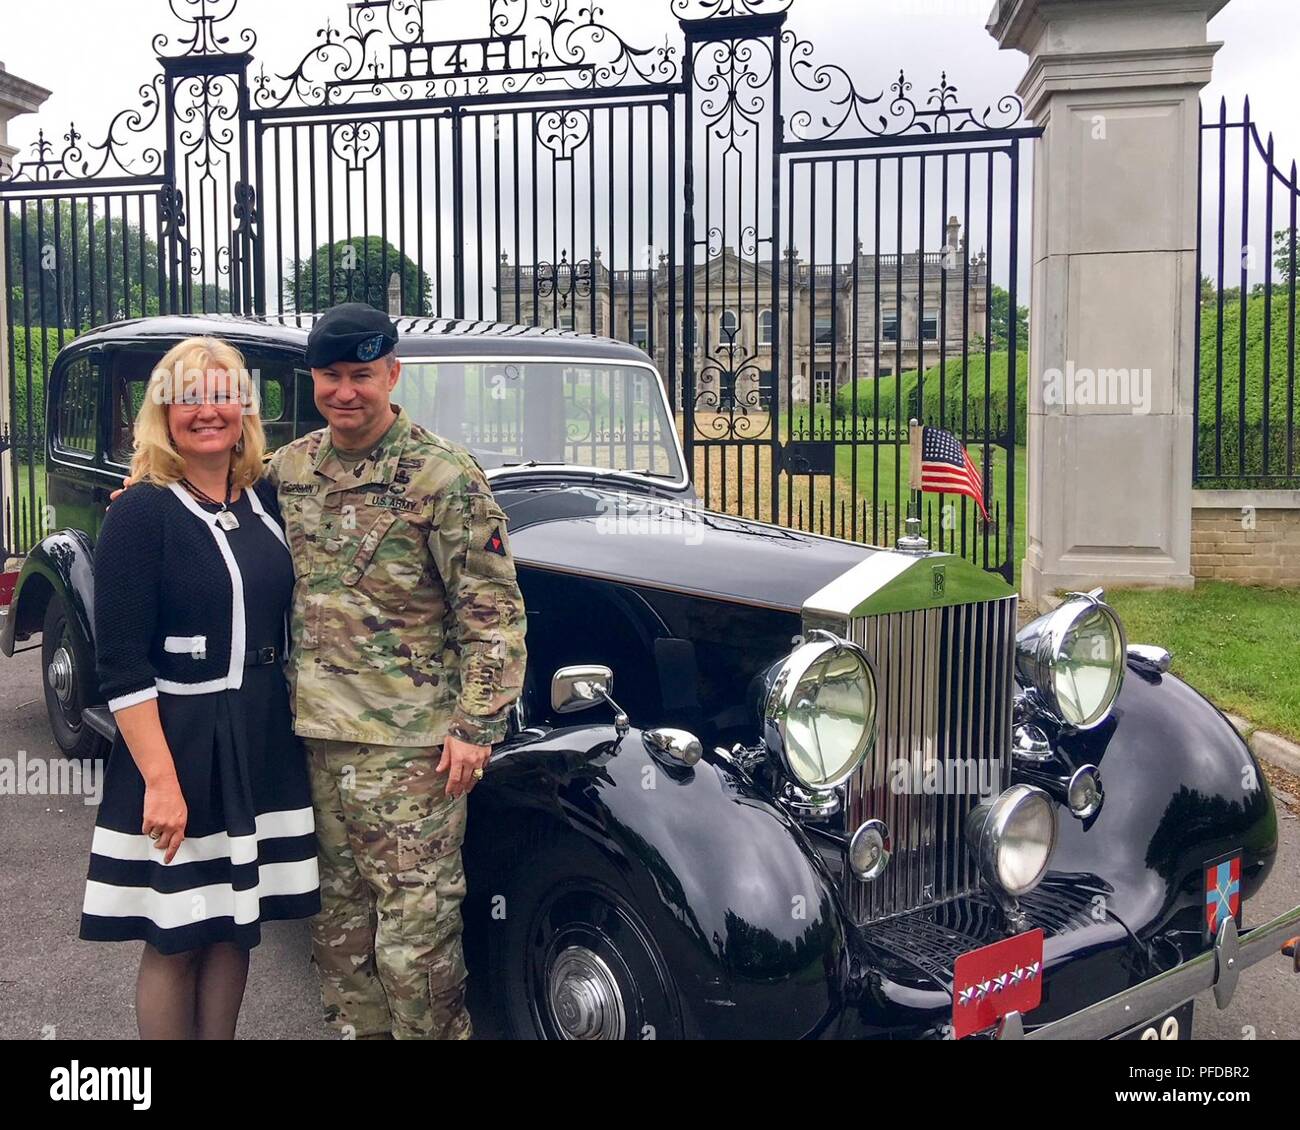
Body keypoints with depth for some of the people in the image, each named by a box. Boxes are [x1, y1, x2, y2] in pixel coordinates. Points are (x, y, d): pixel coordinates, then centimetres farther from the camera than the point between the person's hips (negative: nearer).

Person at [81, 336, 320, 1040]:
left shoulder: (266, 501, 5)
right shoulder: (142, 513, -12)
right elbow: (120, 666, -15)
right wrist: (161, 782, -20)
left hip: (263, 744, 6)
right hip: (177, 746, -6)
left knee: (235, 925, 16)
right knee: (175, 941, 7)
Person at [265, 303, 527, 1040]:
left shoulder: (444, 477, -11)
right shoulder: (288, 468, 8)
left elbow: (495, 611, -12)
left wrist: (475, 728, -16)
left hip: (407, 745, -6)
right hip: (314, 732, 6)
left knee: (416, 933, -2)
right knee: (340, 921, 18)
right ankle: (361, 1028, 35)